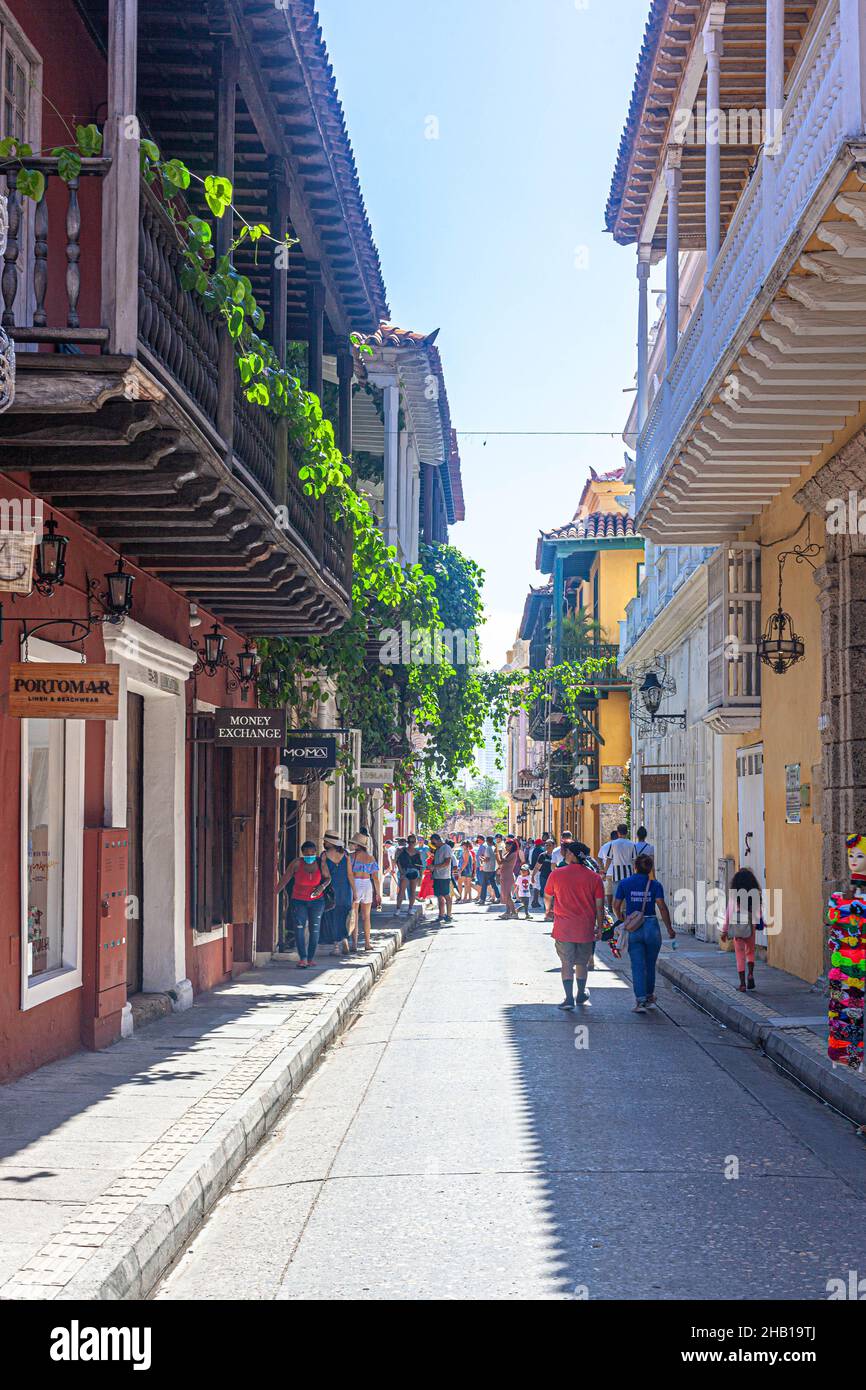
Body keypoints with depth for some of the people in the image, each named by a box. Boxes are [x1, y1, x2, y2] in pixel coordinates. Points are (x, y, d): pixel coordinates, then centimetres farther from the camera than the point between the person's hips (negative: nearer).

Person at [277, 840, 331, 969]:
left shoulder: (321, 863, -8)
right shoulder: (297, 863, -13)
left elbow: (328, 878, 5)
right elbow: (285, 879, -6)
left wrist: (322, 886, -16)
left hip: (316, 901, 2)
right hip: (299, 901, -2)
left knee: (314, 930, 4)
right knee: (299, 928, -14)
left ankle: (310, 959, 15)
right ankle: (302, 959, -18)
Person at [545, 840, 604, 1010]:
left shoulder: (556, 874, -6)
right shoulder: (594, 877, -5)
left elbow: (547, 897, 9)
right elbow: (599, 906, -2)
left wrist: (549, 910, 30)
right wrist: (599, 927, 10)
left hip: (563, 928, -2)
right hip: (585, 929, 2)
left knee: (567, 964, 3)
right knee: (582, 964, 17)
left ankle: (569, 999, -5)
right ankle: (581, 995, 32)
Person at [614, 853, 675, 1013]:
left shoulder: (624, 883, -1)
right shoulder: (655, 885, -3)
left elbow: (616, 905, 2)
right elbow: (662, 907, -10)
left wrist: (621, 919, 21)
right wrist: (669, 928, -3)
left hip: (633, 929, 0)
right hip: (651, 926, 0)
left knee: (637, 966, 1)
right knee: (650, 964, 16)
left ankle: (640, 1001, -10)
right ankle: (649, 997, 29)